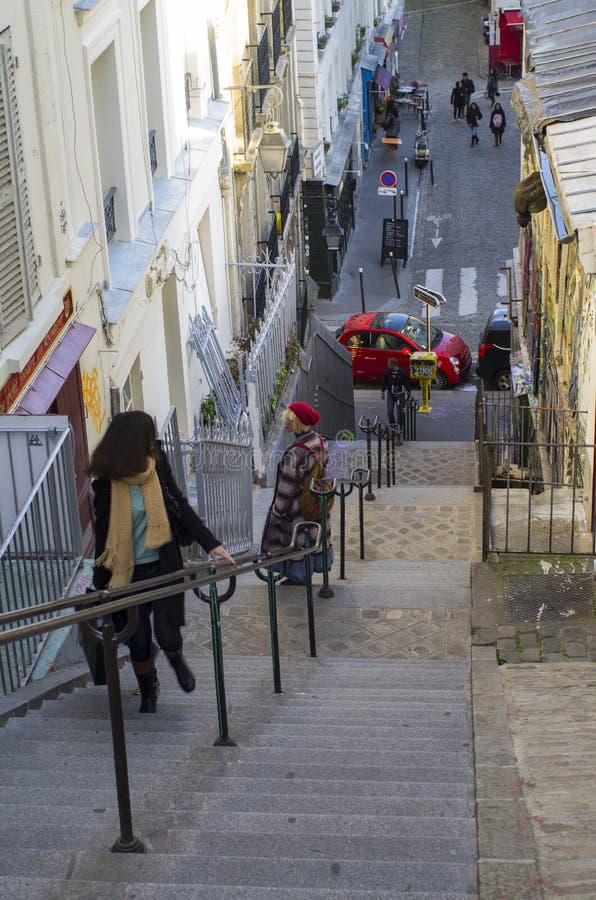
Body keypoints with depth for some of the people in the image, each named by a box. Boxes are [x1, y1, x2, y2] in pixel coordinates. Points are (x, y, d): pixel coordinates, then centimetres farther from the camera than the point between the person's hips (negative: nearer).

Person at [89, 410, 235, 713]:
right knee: (139, 642, 8)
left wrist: (211, 544, -7)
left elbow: (180, 506, -1)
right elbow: (103, 533, -6)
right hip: (128, 573, -1)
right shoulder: (107, 483, -13)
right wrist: (101, 584, -3)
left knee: (168, 636, -1)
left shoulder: (157, 465, -6)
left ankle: (175, 657, 36)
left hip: (164, 565, 2)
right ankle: (148, 692, 36)